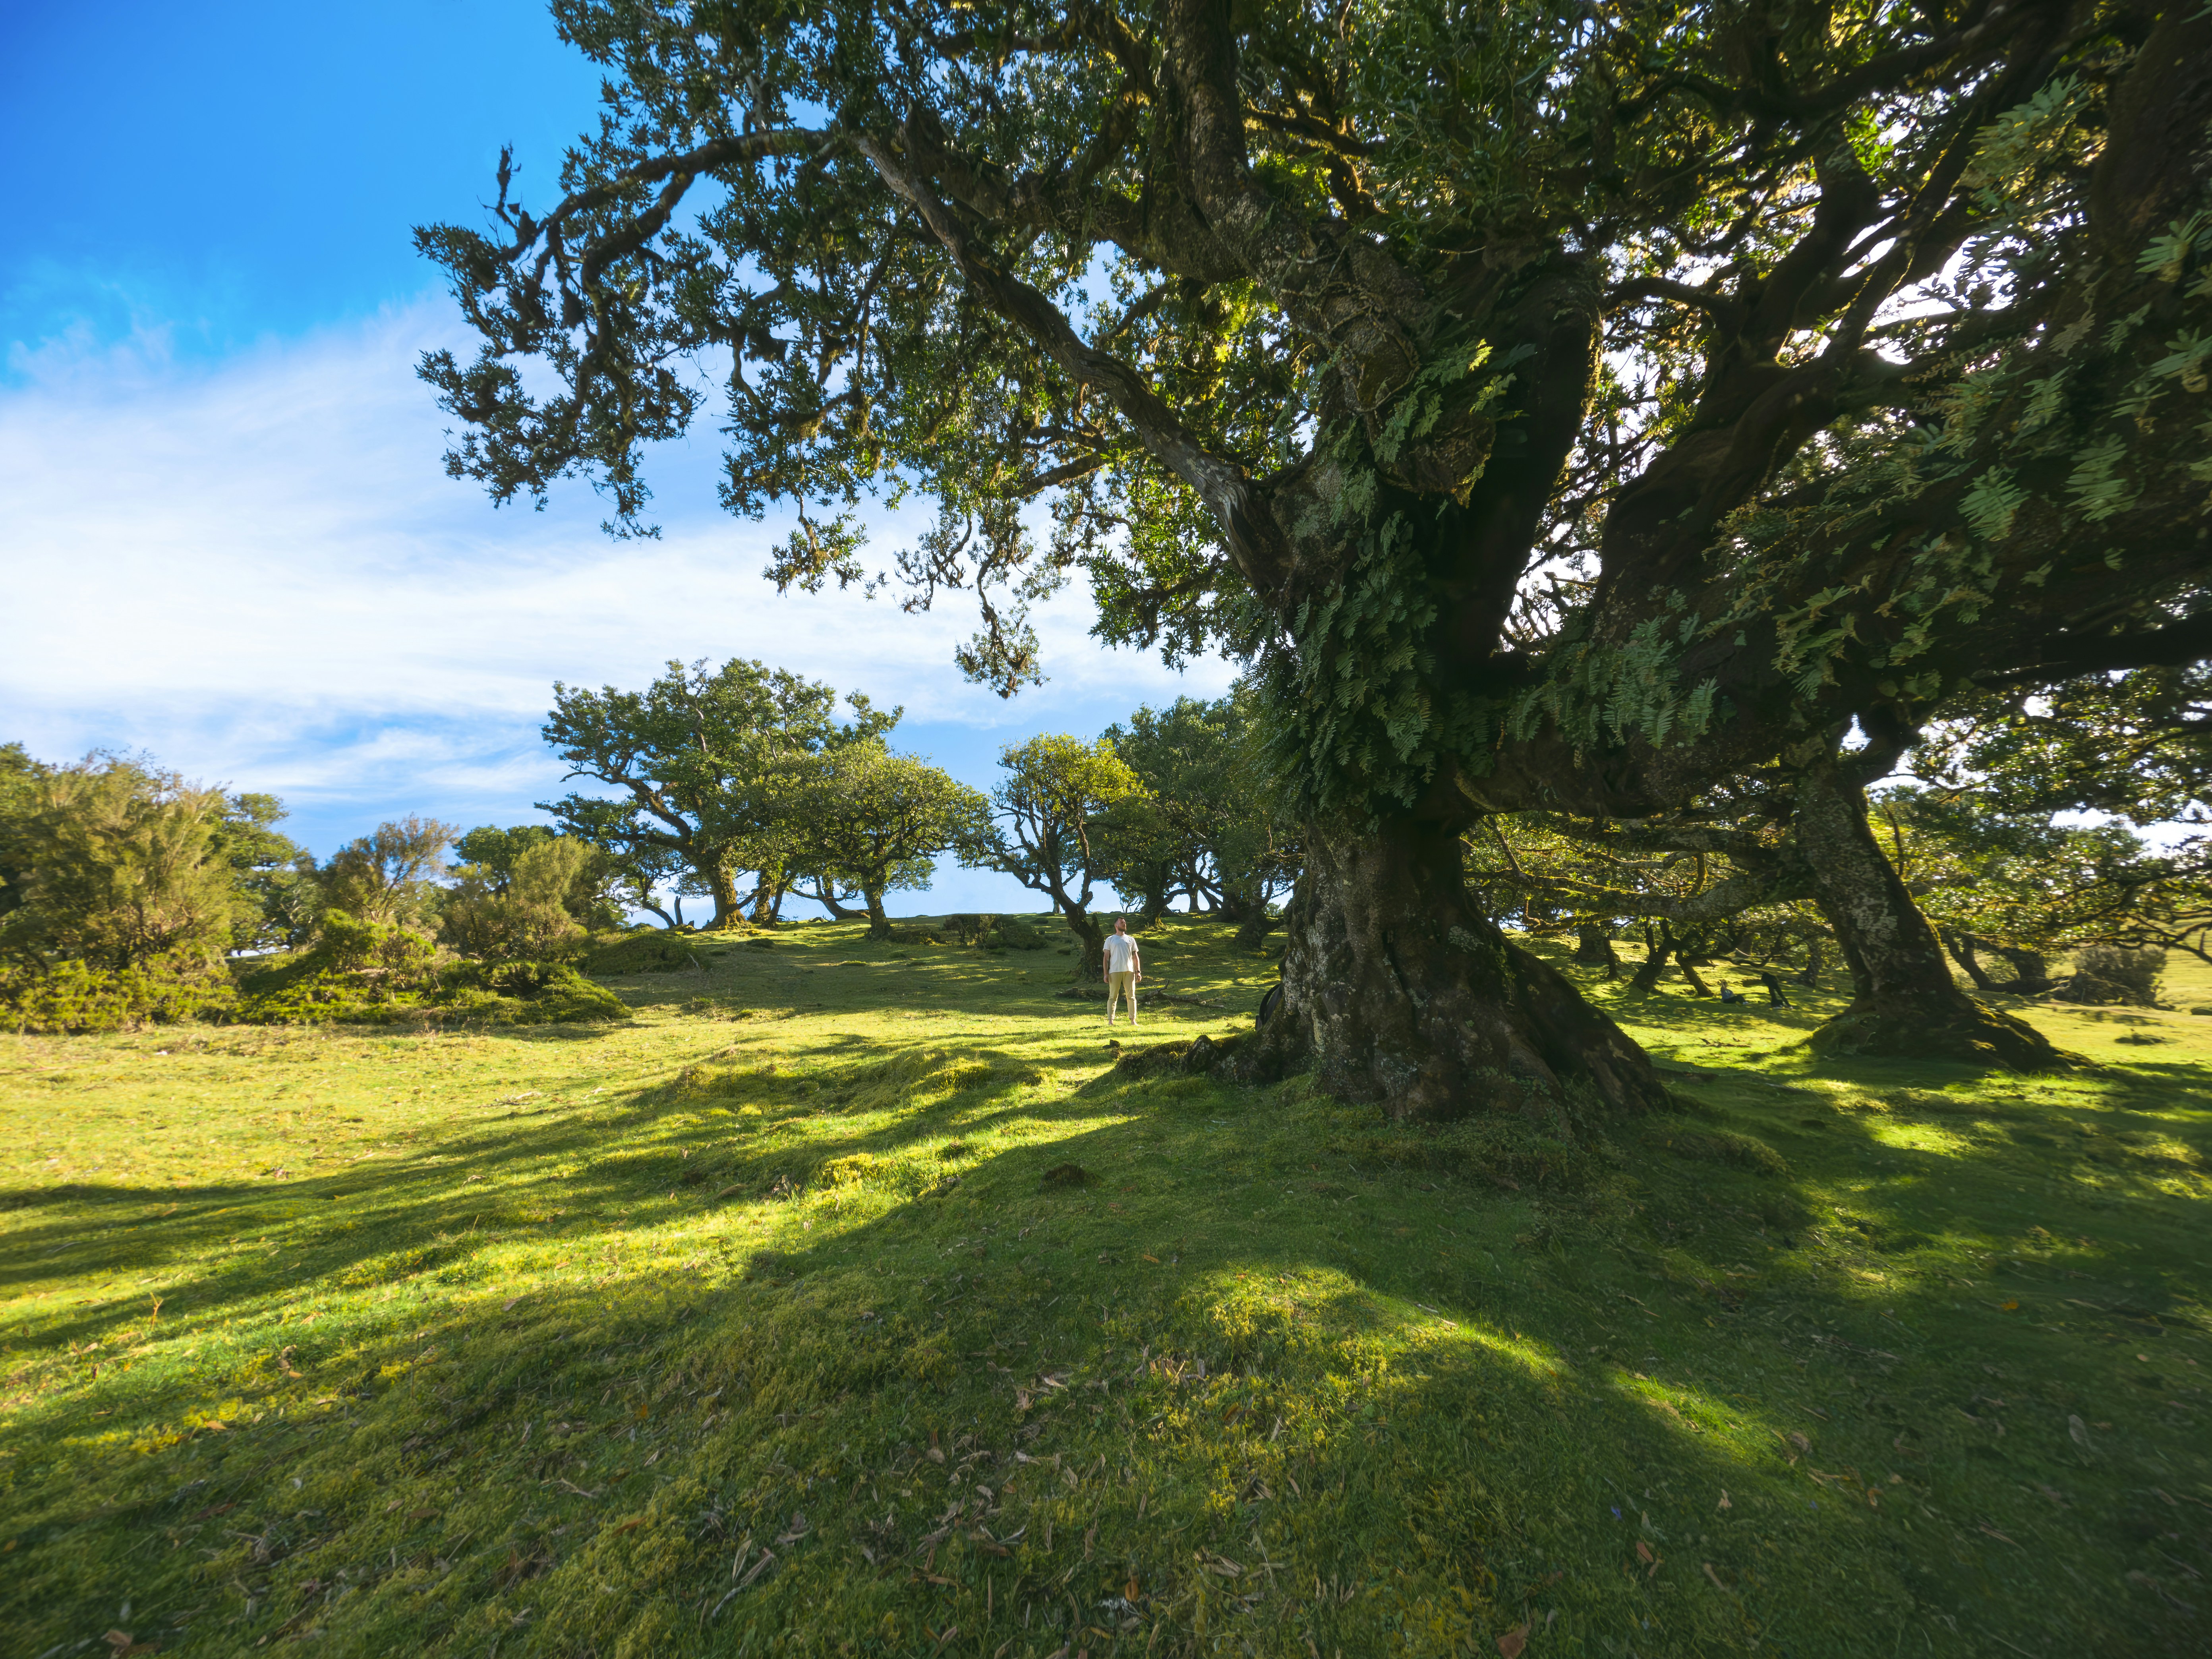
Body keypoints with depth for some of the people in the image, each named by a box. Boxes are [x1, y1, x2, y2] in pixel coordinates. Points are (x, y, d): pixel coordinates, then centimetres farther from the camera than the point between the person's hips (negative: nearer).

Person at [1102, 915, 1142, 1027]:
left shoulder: (1131, 940, 16)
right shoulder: (1110, 940, 8)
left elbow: (1135, 957, 15)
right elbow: (1106, 957, 5)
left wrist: (1138, 971, 4)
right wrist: (1106, 974, -4)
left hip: (1129, 971, 3)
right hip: (1115, 971, -3)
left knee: (1131, 996, 0)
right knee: (1113, 997, -2)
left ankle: (1133, 1020, 4)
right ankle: (1110, 1021, -1)